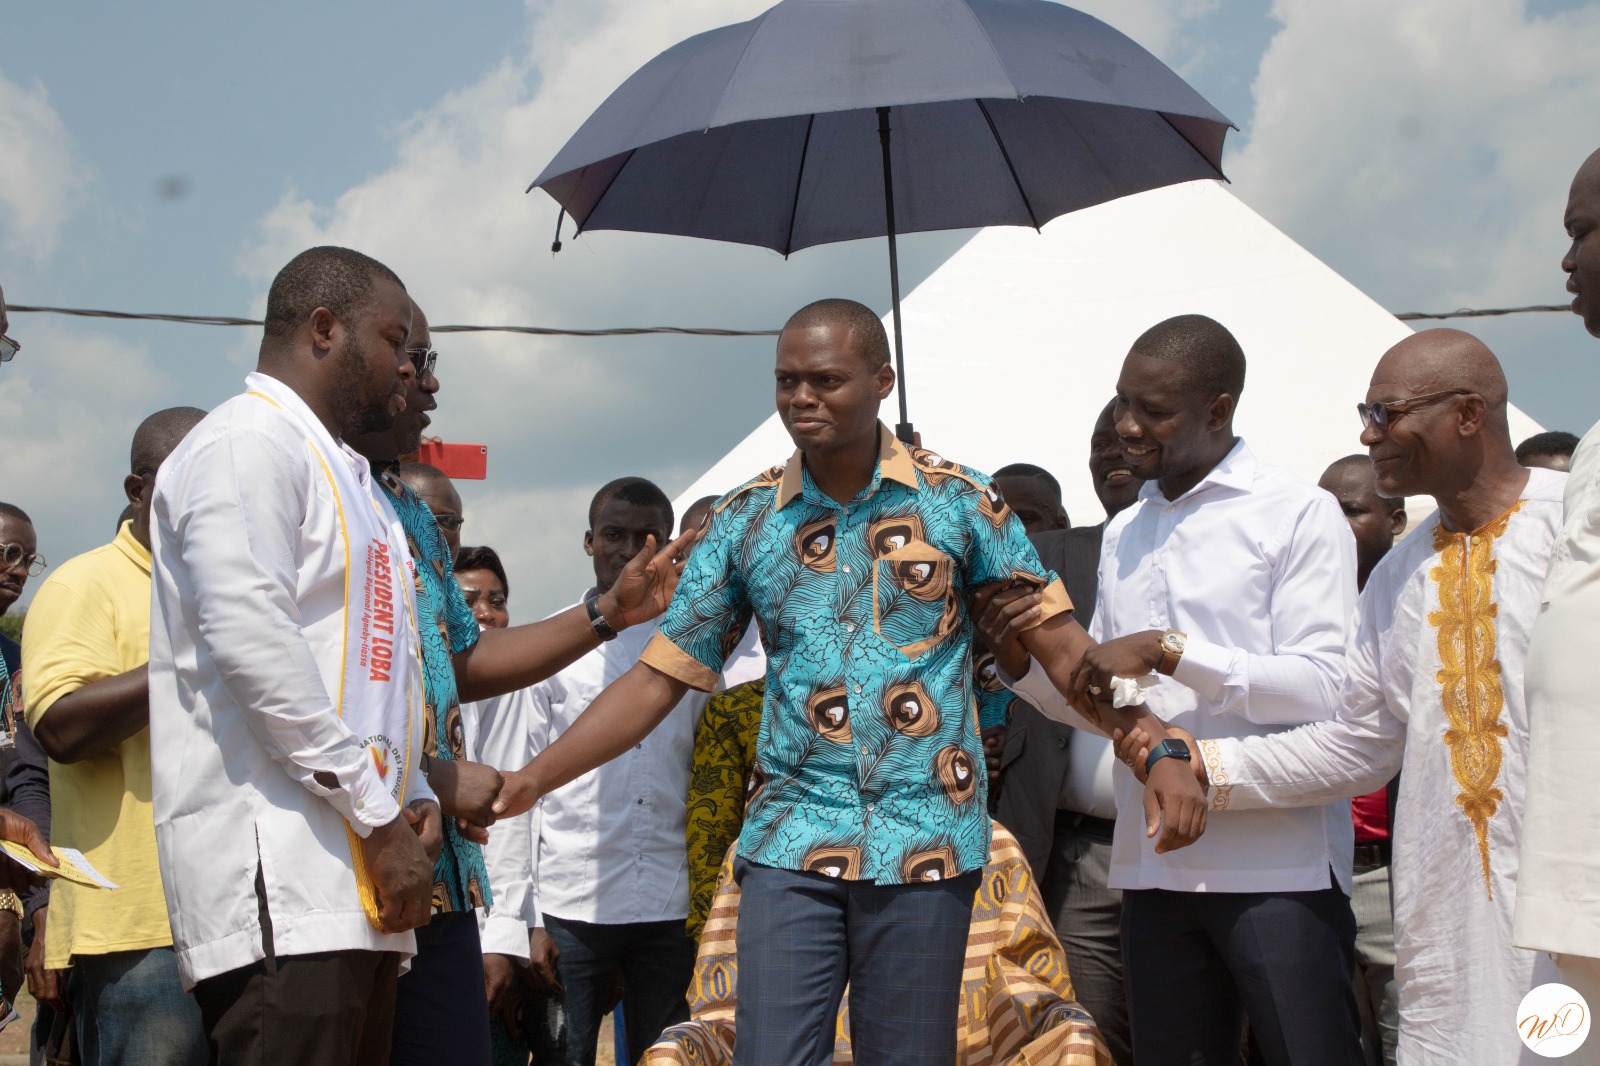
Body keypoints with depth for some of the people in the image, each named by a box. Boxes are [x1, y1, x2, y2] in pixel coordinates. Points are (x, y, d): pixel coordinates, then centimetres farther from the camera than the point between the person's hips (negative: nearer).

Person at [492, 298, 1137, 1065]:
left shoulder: (959, 501, 1)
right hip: (791, 839, 1)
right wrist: (531, 779, -5)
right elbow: (660, 676, 5)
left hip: (927, 839, -1)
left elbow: (1062, 645, 0)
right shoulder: (745, 519, 6)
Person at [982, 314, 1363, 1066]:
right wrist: (1023, 664, 3)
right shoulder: (1123, 535, 18)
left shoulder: (1299, 515, -4)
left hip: (1278, 868, -6)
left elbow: (1323, 689, -12)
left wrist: (1168, 650, -16)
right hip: (1155, 864, 6)